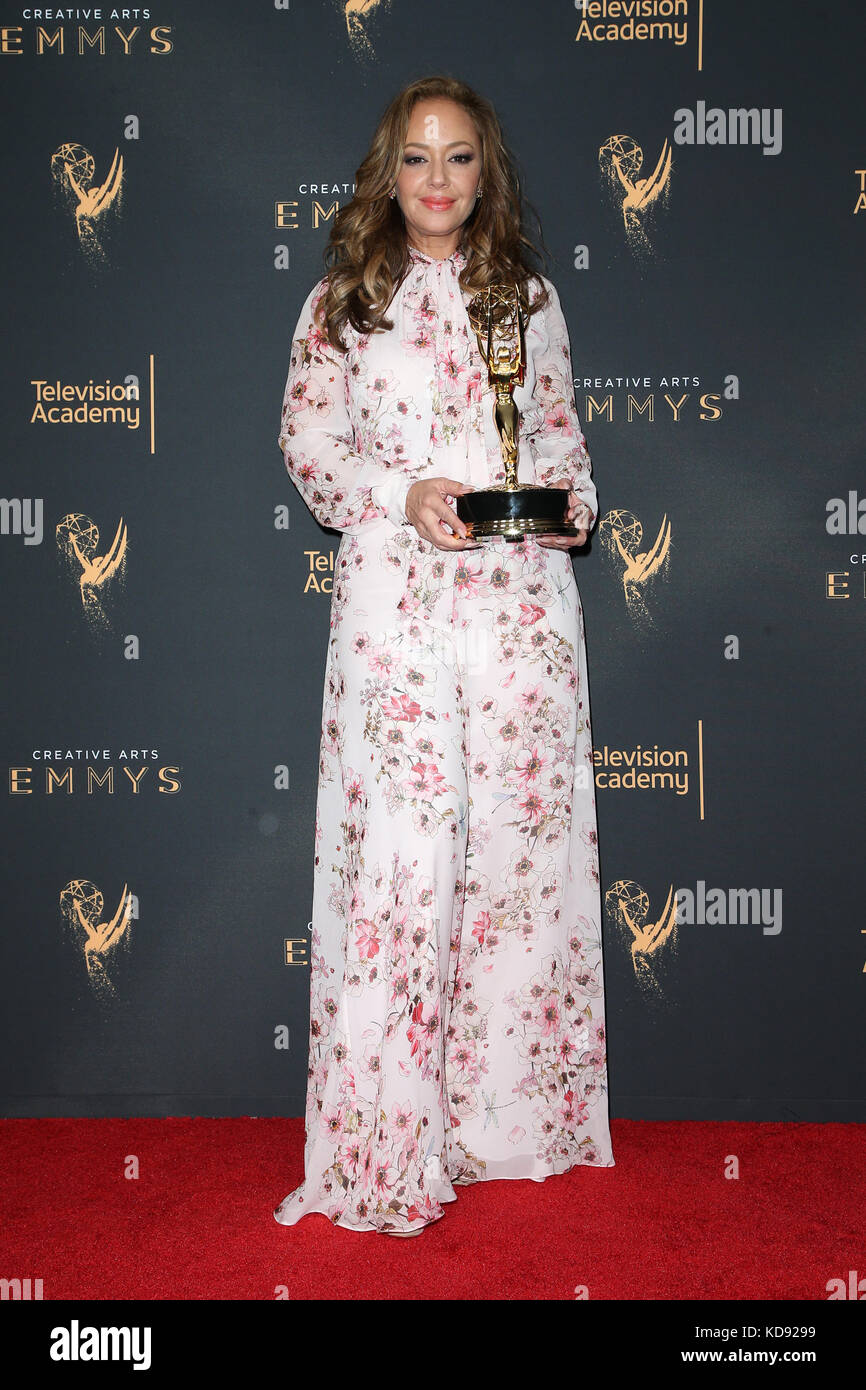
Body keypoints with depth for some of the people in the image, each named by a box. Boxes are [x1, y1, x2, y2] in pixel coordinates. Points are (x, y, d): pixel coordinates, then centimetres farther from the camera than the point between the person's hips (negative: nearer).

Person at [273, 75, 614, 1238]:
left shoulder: (532, 296, 15)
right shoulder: (343, 299, 9)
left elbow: (562, 429, 17)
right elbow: (308, 438, 4)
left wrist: (573, 500, -4)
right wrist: (402, 494, -13)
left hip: (524, 593, 3)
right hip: (395, 596, -2)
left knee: (526, 827, 4)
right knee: (398, 842, -6)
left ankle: (514, 1104, 20)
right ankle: (390, 1138, 5)